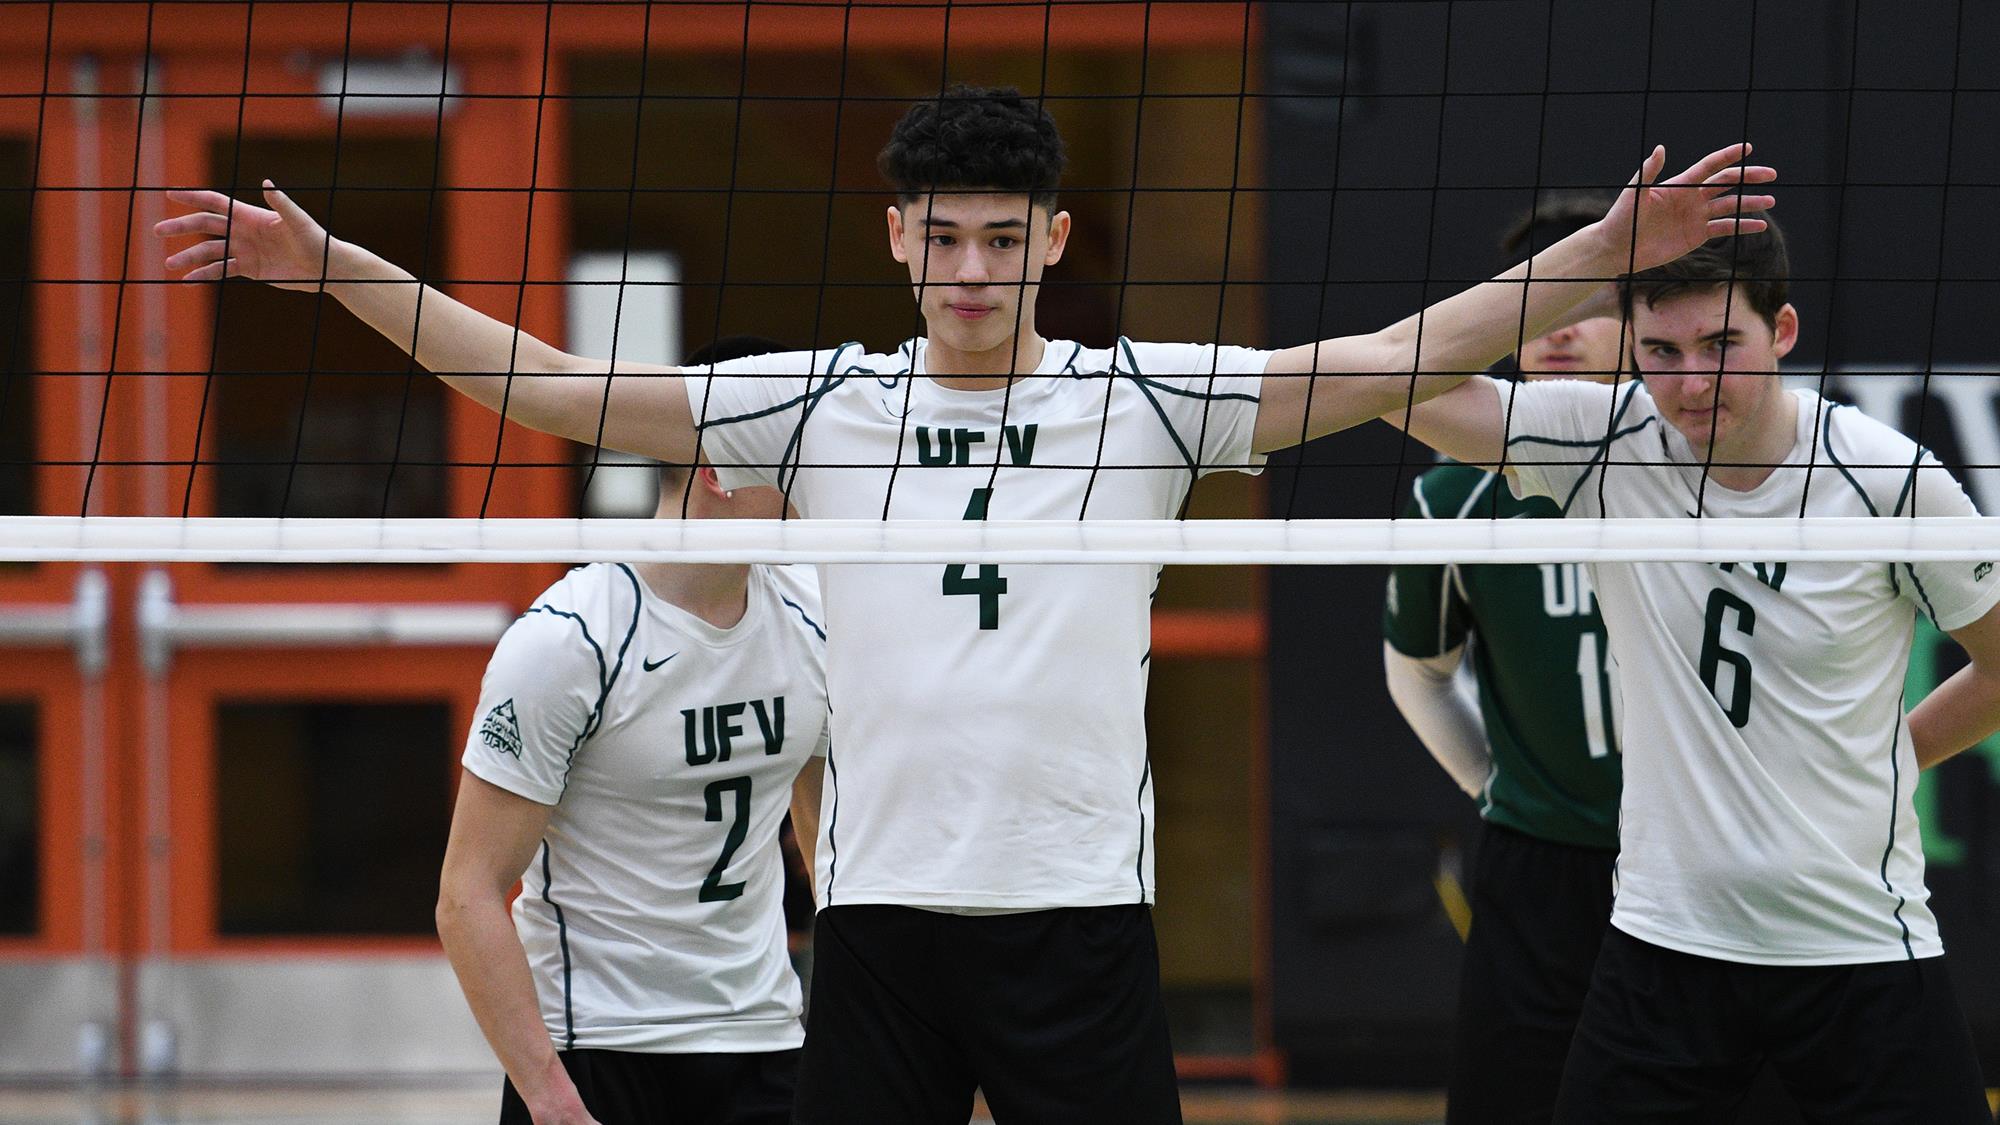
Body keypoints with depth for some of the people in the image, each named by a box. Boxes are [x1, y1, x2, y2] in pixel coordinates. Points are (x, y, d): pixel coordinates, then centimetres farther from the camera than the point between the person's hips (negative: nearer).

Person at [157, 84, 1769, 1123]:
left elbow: (1394, 363, -3)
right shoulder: (819, 404, 6)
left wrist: (1608, 251, -14)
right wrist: (333, 268, -4)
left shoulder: (1142, 397, 3)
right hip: (880, 903, 1)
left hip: (1080, 904, -1)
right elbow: (554, 390, 4)